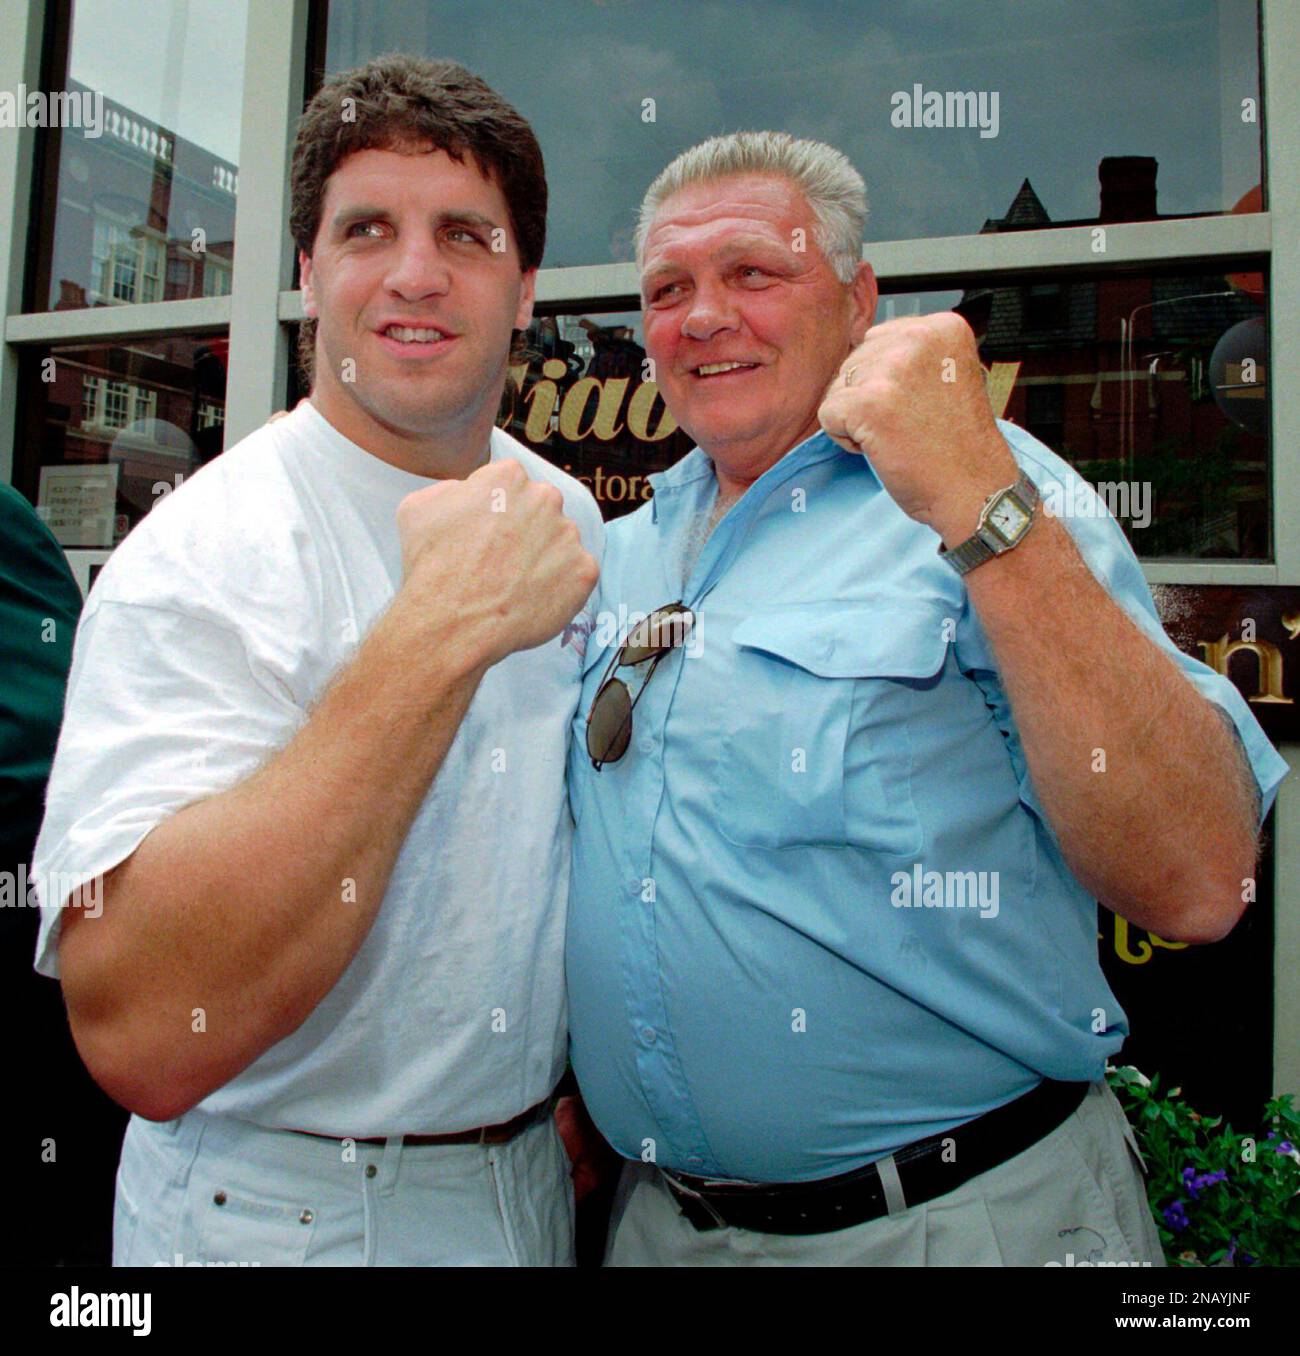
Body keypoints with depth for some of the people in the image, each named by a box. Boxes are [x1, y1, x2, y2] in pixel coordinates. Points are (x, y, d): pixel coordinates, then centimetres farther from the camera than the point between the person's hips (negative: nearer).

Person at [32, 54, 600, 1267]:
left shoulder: (570, 520, -2)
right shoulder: (201, 556, -21)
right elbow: (141, 1040, -32)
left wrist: (583, 1095, 4)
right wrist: (436, 634, -36)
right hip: (281, 1211, -4)